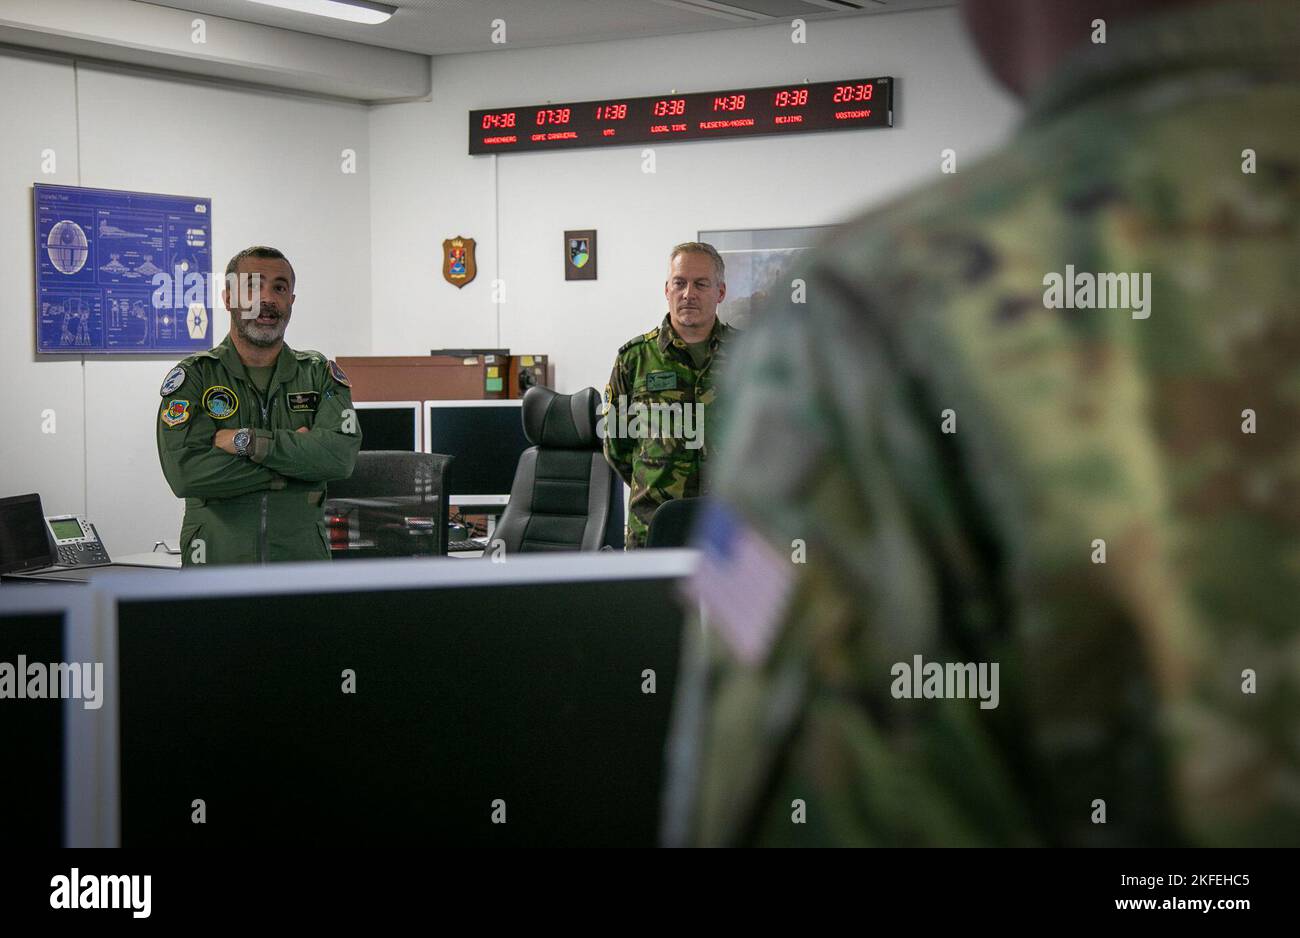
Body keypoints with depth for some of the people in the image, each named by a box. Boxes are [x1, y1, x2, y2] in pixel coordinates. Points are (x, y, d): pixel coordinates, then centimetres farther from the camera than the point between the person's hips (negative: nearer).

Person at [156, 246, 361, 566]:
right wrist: (296, 454, -12)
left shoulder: (320, 375, 8)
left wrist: (246, 441, -16)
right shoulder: (193, 378, 2)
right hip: (216, 563, -2)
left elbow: (341, 455, -11)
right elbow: (185, 471, -14)